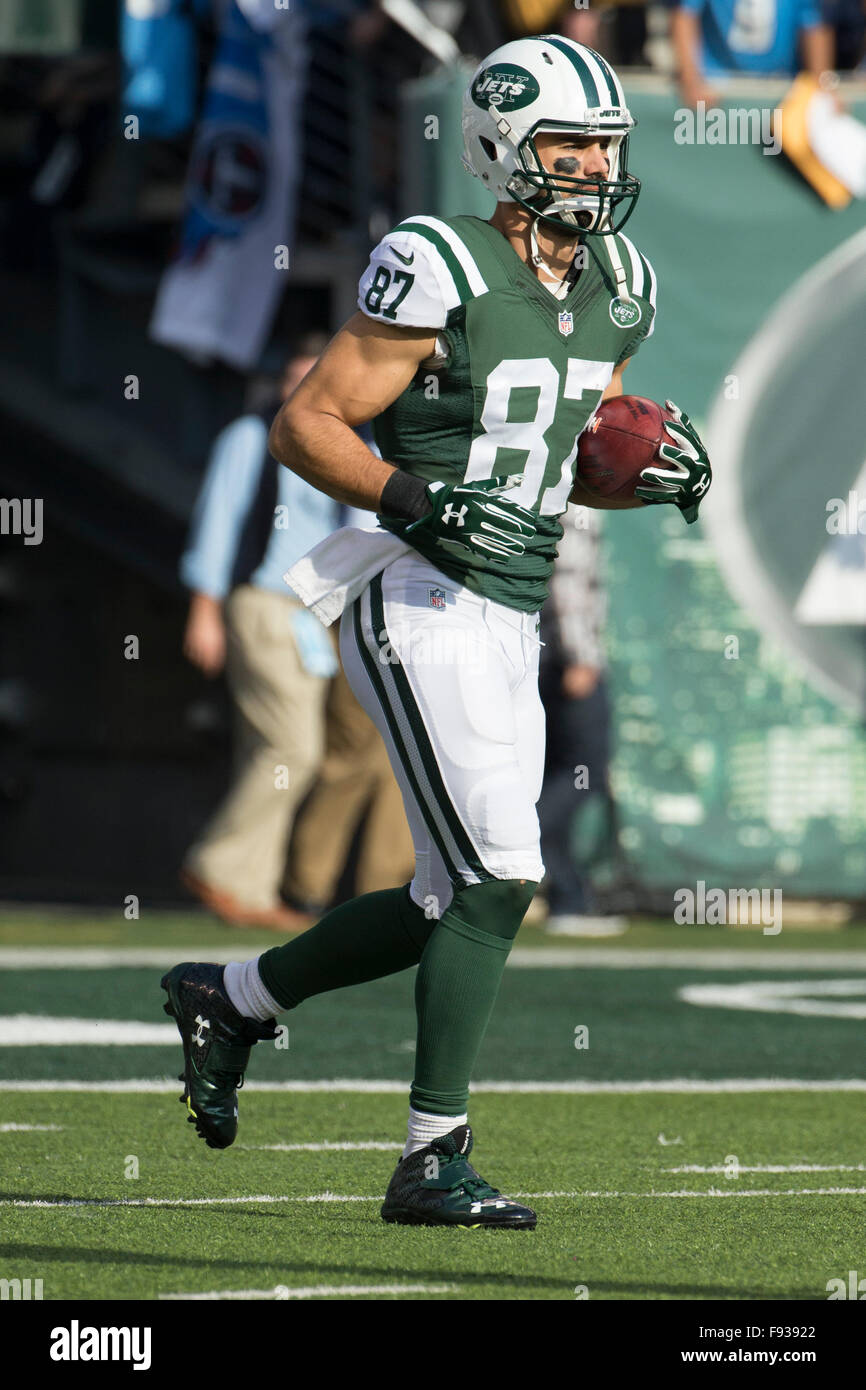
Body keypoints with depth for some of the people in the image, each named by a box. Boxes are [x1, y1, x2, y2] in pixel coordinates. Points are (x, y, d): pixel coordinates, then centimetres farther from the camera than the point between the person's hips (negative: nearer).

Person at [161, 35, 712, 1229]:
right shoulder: (441, 273, -14)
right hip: (425, 607, -8)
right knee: (498, 882, -13)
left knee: (454, 904, 11)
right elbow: (303, 427, -12)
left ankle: (228, 1000, 32)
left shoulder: (614, 289, 10)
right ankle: (433, 1164, -6)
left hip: (510, 623, 8)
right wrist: (417, 499, -25)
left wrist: (655, 471, 0)